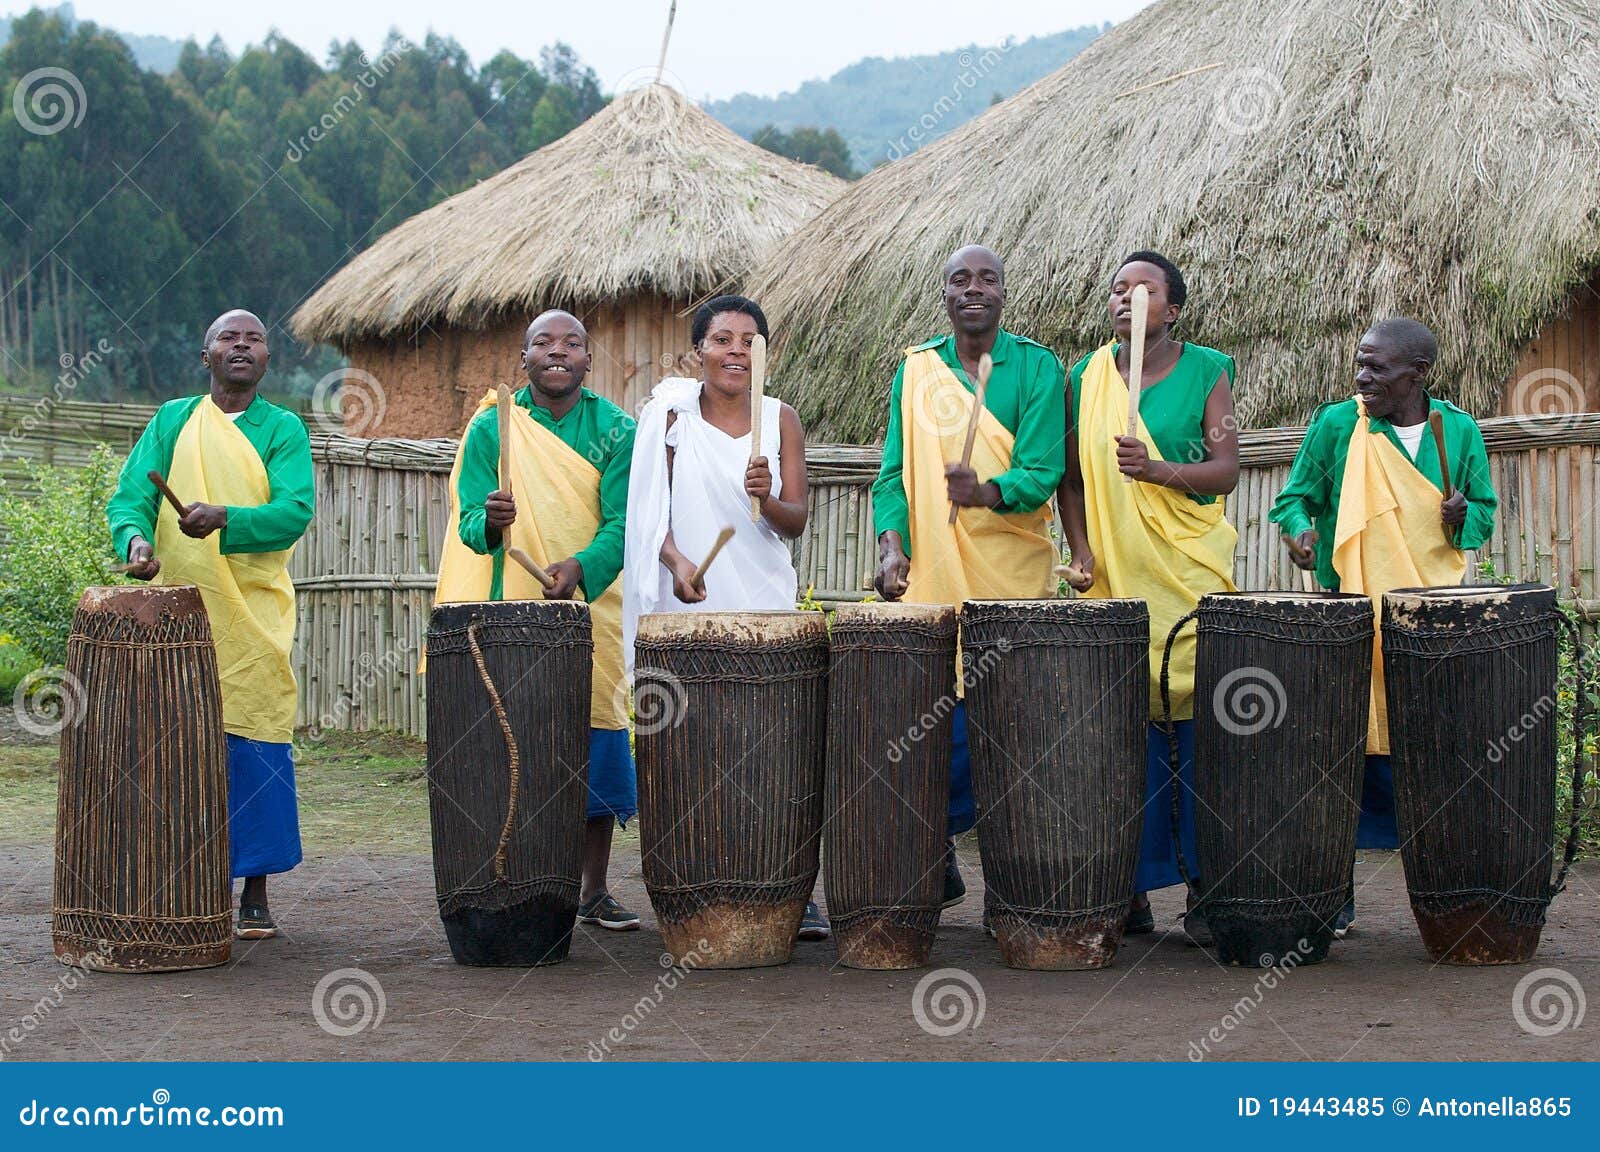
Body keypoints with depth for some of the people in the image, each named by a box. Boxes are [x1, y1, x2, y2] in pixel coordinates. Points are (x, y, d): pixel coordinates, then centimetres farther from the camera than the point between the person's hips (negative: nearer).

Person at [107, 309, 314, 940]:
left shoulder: (284, 429, 5)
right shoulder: (173, 420, 12)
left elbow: (294, 512, -10)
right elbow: (130, 496, 2)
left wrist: (223, 519, -27)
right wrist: (135, 539, -20)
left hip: (254, 615, -1)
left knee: (254, 748, -3)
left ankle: (255, 893, 7)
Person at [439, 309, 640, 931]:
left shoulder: (617, 430, 2)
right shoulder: (491, 428, 3)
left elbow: (622, 522, -8)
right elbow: (470, 525, -2)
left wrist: (580, 566, -27)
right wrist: (491, 522, -27)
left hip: (594, 606, 1)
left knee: (599, 743, 2)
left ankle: (594, 891, 12)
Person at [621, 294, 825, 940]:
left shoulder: (780, 419, 8)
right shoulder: (671, 413, 5)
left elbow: (796, 523, 3)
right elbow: (651, 509, 1)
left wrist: (766, 498, -18)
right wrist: (676, 558, -17)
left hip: (767, 602, 1)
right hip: (689, 605, -1)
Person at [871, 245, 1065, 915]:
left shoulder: (1036, 367, 2)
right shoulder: (915, 369, 11)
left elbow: (1043, 471, -9)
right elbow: (893, 471, 10)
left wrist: (986, 494, -28)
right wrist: (892, 544, -6)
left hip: (1011, 577, -2)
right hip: (927, 579, 2)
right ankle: (938, 858, 12)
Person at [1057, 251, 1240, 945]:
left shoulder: (1206, 371, 3)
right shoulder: (1087, 377, 11)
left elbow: (1226, 471, -4)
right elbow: (1071, 477, 13)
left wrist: (1158, 469, -20)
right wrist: (1081, 551, 0)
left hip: (1192, 575, -2)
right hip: (1113, 578, 2)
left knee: (1199, 725, -5)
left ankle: (1205, 891, 0)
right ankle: (1133, 887, 6)